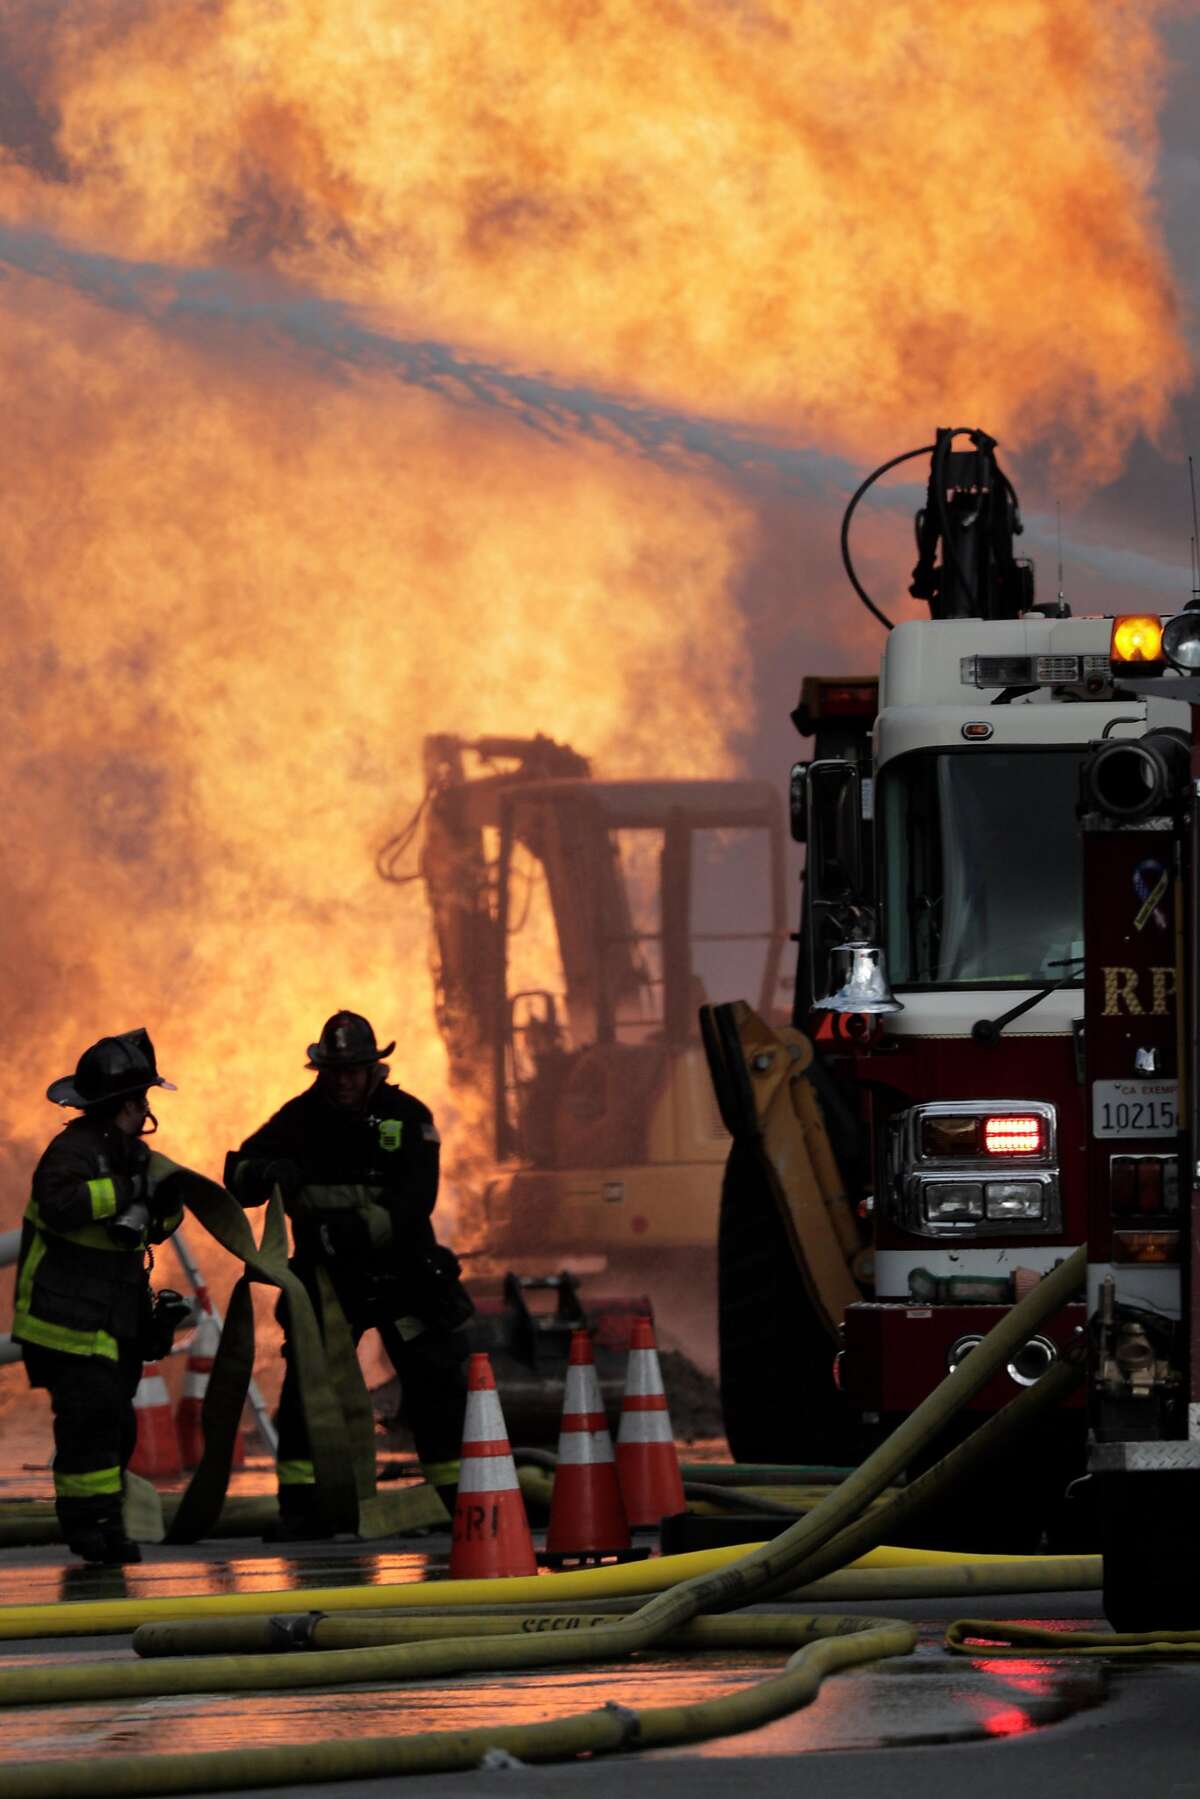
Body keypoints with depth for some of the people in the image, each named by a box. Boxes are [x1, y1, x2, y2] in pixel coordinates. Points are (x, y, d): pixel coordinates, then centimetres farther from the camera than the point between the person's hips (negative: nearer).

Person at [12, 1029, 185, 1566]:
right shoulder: (73, 1150, -16)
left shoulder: (130, 1153, 14)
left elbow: (156, 1228, 21)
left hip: (114, 1322, 9)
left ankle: (99, 1526, 15)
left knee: (116, 1424, 8)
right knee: (93, 1415, -15)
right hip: (66, 1318, -9)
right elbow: (60, 1205, -35)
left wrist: (165, 1200, -1)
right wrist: (122, 1189, -30)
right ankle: (89, 1522, -10)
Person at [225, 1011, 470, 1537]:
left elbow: (415, 1201, -19)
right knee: (305, 1384, -7)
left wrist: (360, 1228, -33)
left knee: (438, 1384, -2)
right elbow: (237, 1177, -7)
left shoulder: (408, 1117, -9)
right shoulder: (302, 1118, -4)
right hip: (326, 1275, 1)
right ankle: (299, 1508, -2)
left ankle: (459, 1497, 8)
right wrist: (267, 1171, -30)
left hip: (402, 1272, -1)